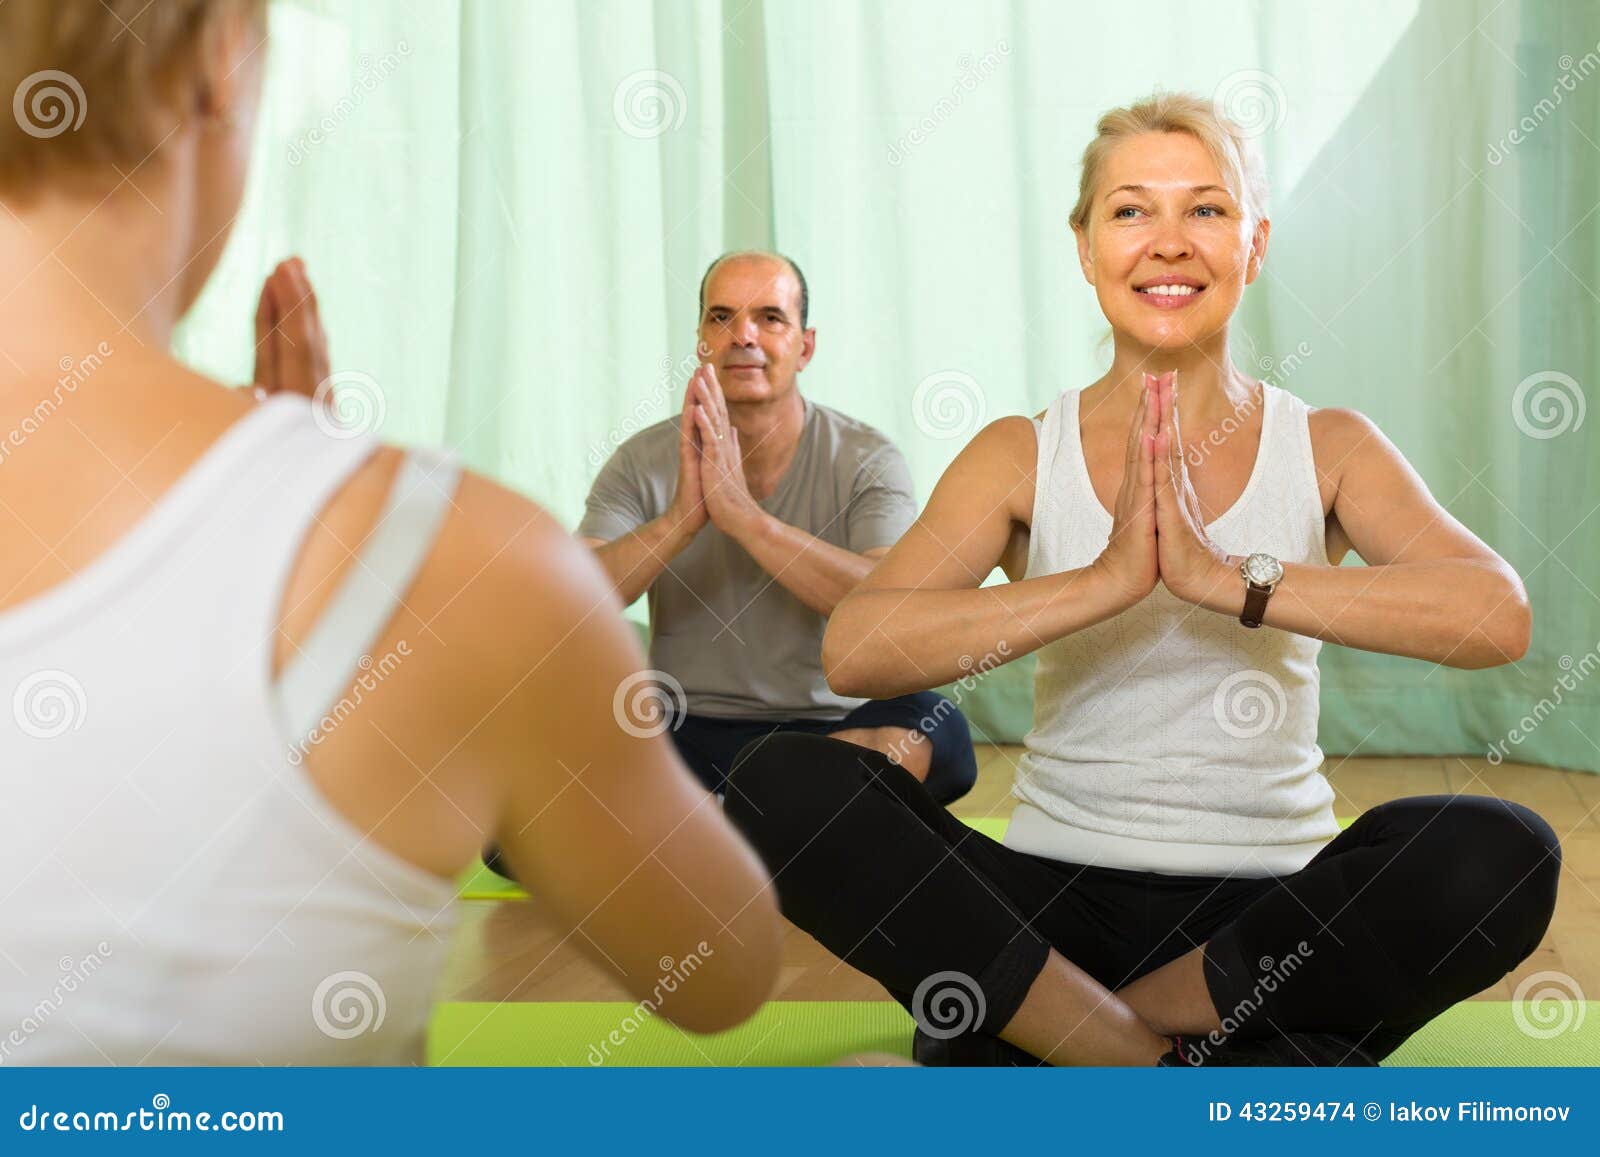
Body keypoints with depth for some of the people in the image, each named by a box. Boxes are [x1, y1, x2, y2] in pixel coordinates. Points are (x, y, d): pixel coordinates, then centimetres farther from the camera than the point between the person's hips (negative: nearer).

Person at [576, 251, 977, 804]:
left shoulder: (865, 461, -2)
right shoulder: (643, 462, 2)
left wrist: (743, 515, -28)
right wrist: (680, 519, -26)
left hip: (833, 728, -1)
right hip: (685, 733, 1)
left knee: (935, 727, -31)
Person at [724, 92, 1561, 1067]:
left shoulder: (1329, 449, 4)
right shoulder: (1022, 455, 3)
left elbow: (1499, 617, -16)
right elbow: (853, 650, -15)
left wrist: (1231, 578, -23)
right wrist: (1105, 581, -23)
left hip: (1269, 911, 0)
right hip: (1056, 896, 0)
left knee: (1500, 852, -29)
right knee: (787, 783, -22)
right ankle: (1160, 1058, -21)